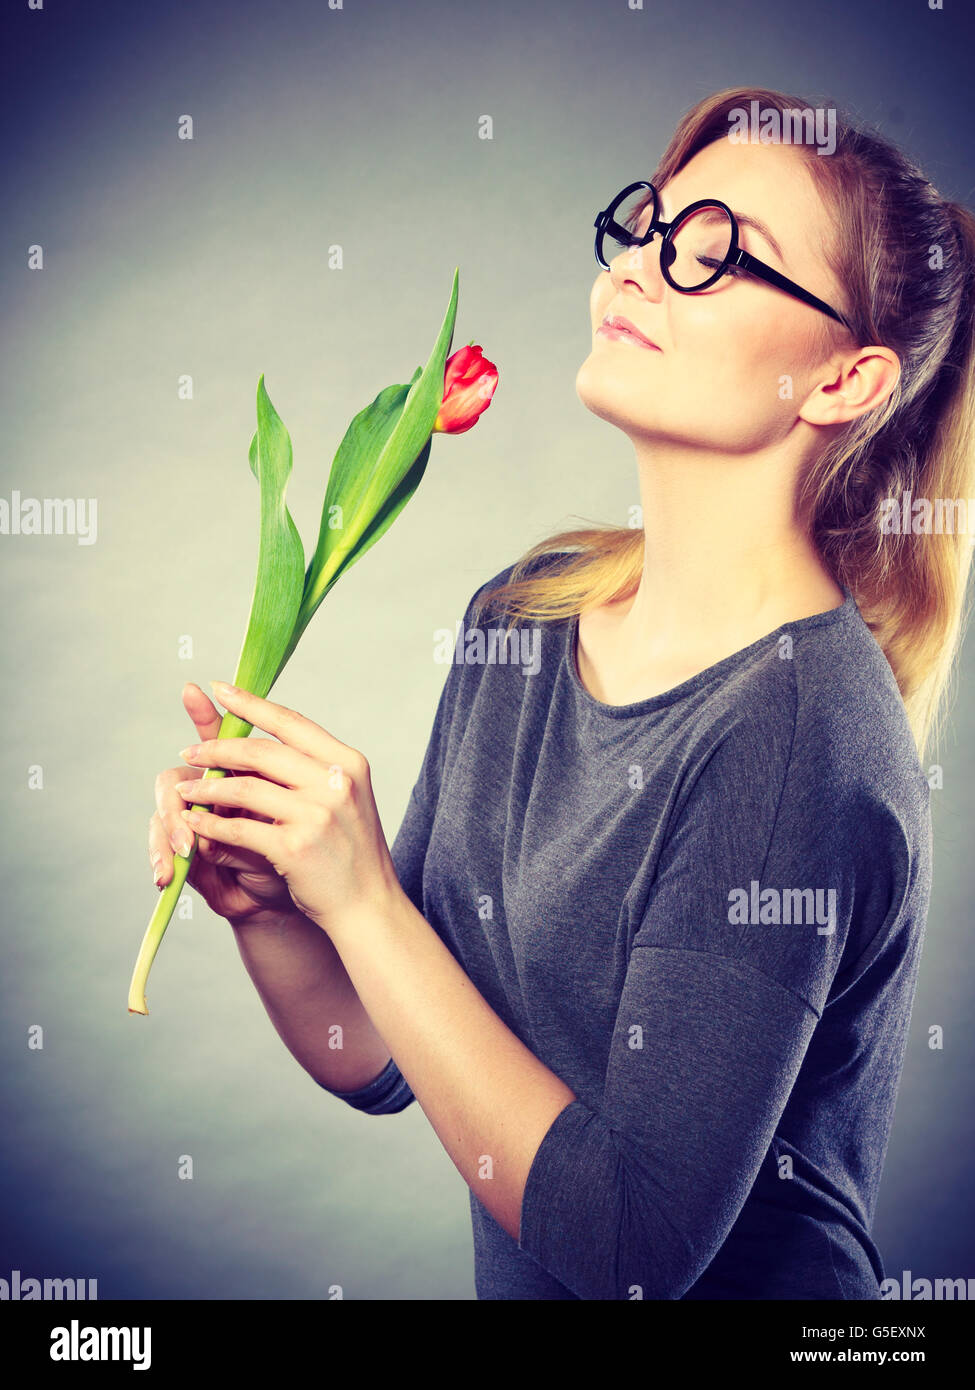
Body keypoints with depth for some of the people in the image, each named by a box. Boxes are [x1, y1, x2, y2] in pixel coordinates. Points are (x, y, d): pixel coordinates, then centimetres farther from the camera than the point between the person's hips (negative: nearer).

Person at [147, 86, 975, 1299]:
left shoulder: (797, 747, -21)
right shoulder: (522, 613, -2)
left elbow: (633, 1245, -21)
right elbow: (378, 1062, 4)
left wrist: (358, 897, -22)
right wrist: (266, 904, -14)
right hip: (512, 1285, 5)